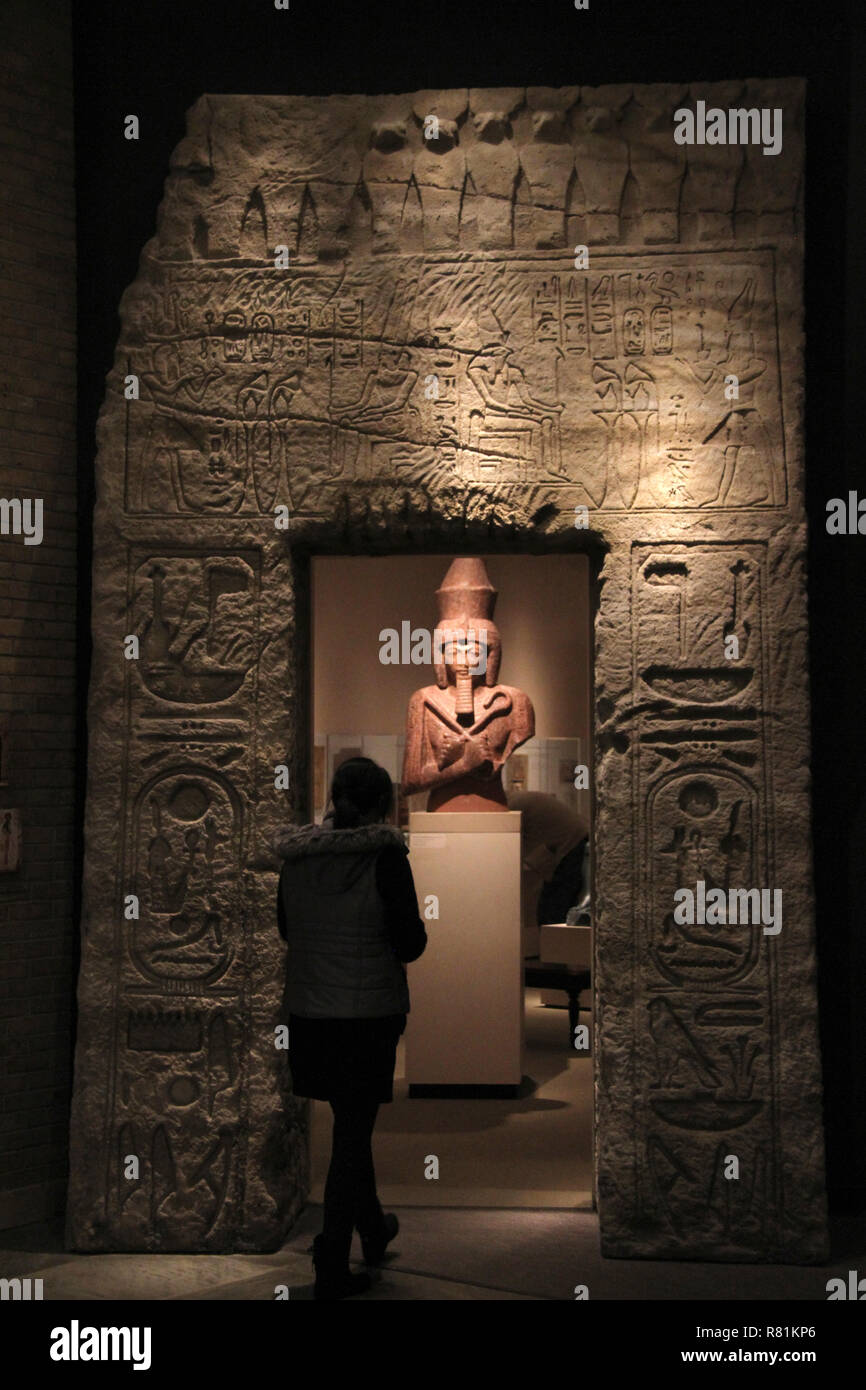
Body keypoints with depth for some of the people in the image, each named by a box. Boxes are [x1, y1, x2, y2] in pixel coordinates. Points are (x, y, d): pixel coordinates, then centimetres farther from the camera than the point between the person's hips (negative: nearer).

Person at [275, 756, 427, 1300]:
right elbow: (410, 944, -13)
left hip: (310, 1011, 5)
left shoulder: (297, 854, -1)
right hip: (369, 1014, -5)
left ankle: (373, 1229, 40)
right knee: (354, 1130, 5)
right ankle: (332, 1264, 7)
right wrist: (416, 929, 7)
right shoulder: (385, 854, -15)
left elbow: (286, 928, 11)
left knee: (351, 1124, 22)